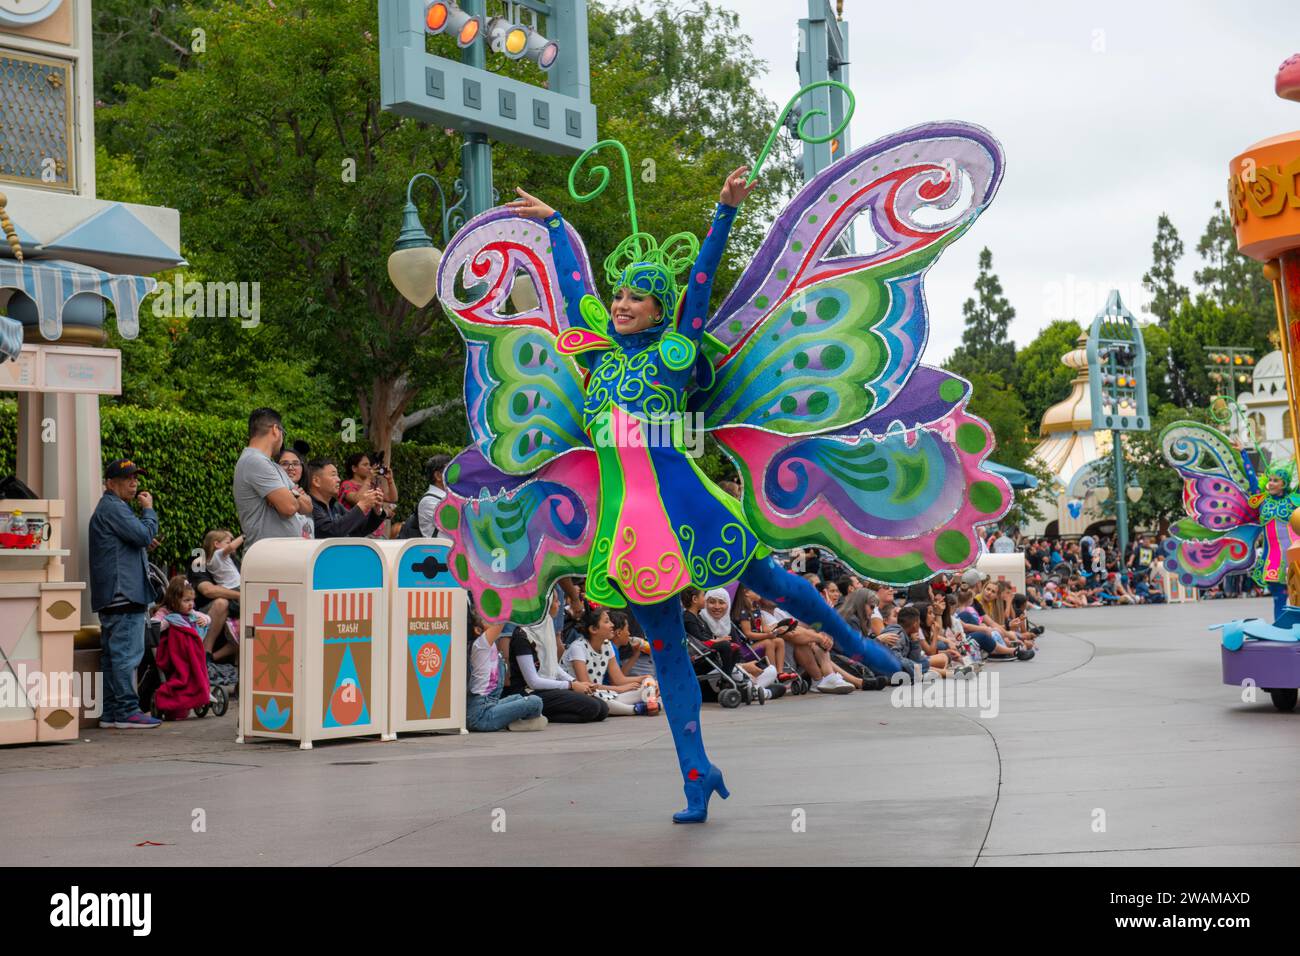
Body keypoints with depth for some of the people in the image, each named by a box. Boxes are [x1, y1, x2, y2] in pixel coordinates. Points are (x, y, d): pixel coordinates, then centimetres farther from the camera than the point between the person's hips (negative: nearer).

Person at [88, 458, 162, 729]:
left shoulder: (112, 508, 25)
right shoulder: (113, 508, -10)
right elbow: (144, 535, -17)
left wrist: (144, 544, 15)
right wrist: (149, 510, -4)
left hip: (111, 597, 11)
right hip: (123, 593, -11)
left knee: (112, 654, 10)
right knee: (127, 653, -10)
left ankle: (110, 712, 13)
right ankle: (126, 711, -10)